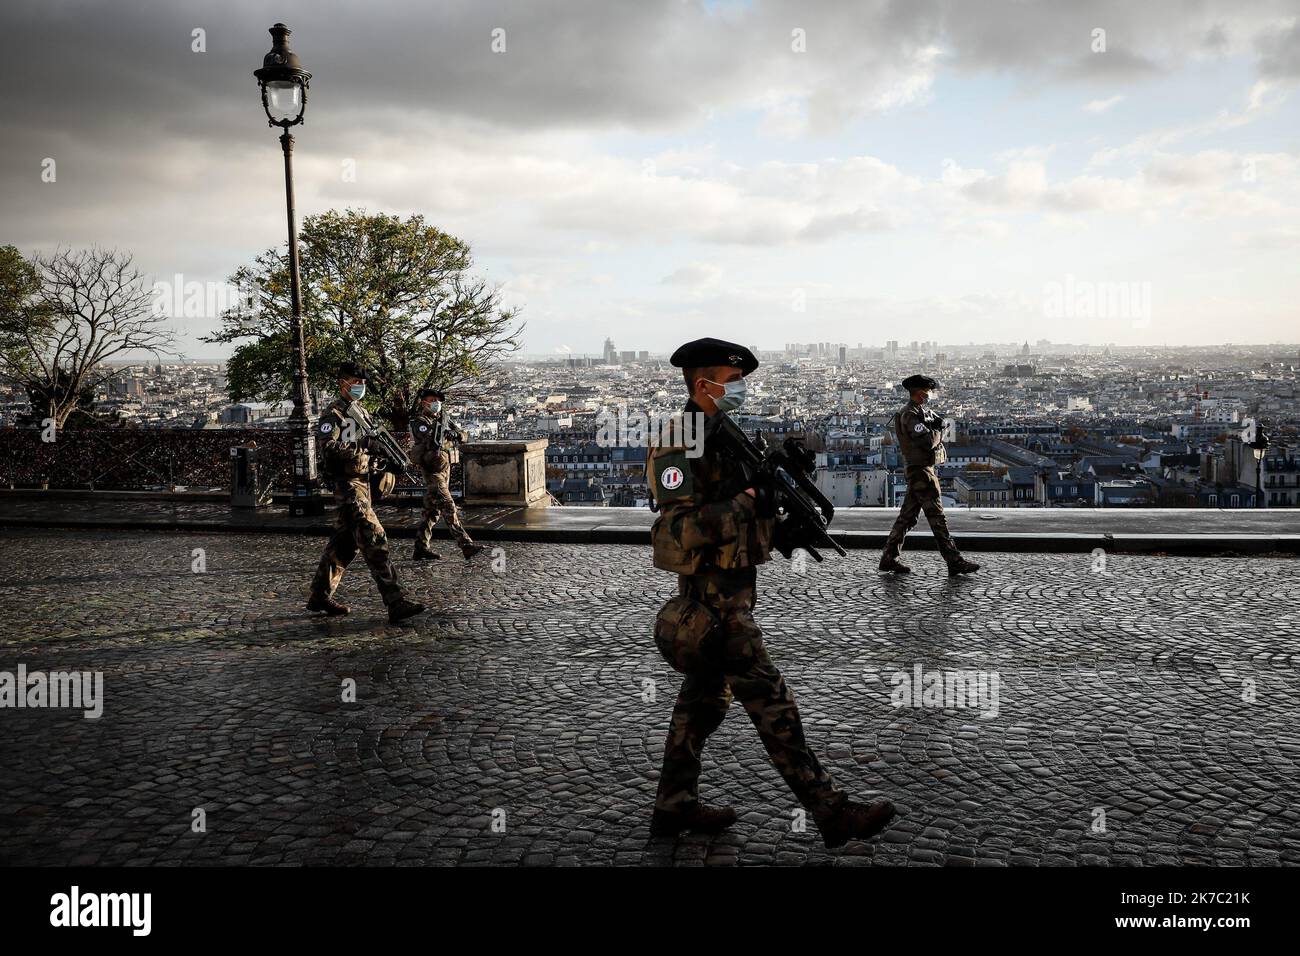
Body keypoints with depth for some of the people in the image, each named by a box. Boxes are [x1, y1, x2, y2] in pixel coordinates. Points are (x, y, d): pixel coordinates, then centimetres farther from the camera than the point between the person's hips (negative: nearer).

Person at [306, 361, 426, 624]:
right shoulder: (333, 413, -9)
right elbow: (329, 448, -22)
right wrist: (360, 445, -28)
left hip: (362, 482, 9)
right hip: (348, 485, -9)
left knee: (344, 543, 13)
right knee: (374, 539, -15)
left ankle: (320, 596, 23)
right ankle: (396, 602, -19)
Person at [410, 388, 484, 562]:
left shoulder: (443, 418, 15)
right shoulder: (420, 422, -7)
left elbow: (463, 435, 12)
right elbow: (431, 439, -22)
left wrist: (455, 434, -6)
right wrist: (440, 427, -21)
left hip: (446, 469, 8)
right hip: (433, 471, -8)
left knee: (432, 510, 11)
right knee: (449, 509, -13)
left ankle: (421, 548, 17)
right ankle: (466, 545, -18)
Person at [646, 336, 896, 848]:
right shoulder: (678, 447, -16)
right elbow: (681, 529, -24)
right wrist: (746, 502, -23)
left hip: (730, 591, 10)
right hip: (713, 598, -10)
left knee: (704, 697, 16)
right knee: (770, 701, -6)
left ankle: (673, 806, 27)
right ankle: (832, 812, 0)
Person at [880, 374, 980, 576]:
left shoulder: (923, 412, 17)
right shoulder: (910, 414, -15)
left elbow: (936, 435, 13)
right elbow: (927, 441, -25)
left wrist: (937, 426, -8)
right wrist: (937, 432, -5)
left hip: (923, 469, 10)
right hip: (920, 470, -10)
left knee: (907, 516, 11)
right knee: (937, 517, -8)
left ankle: (889, 558, 14)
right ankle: (954, 562, -6)